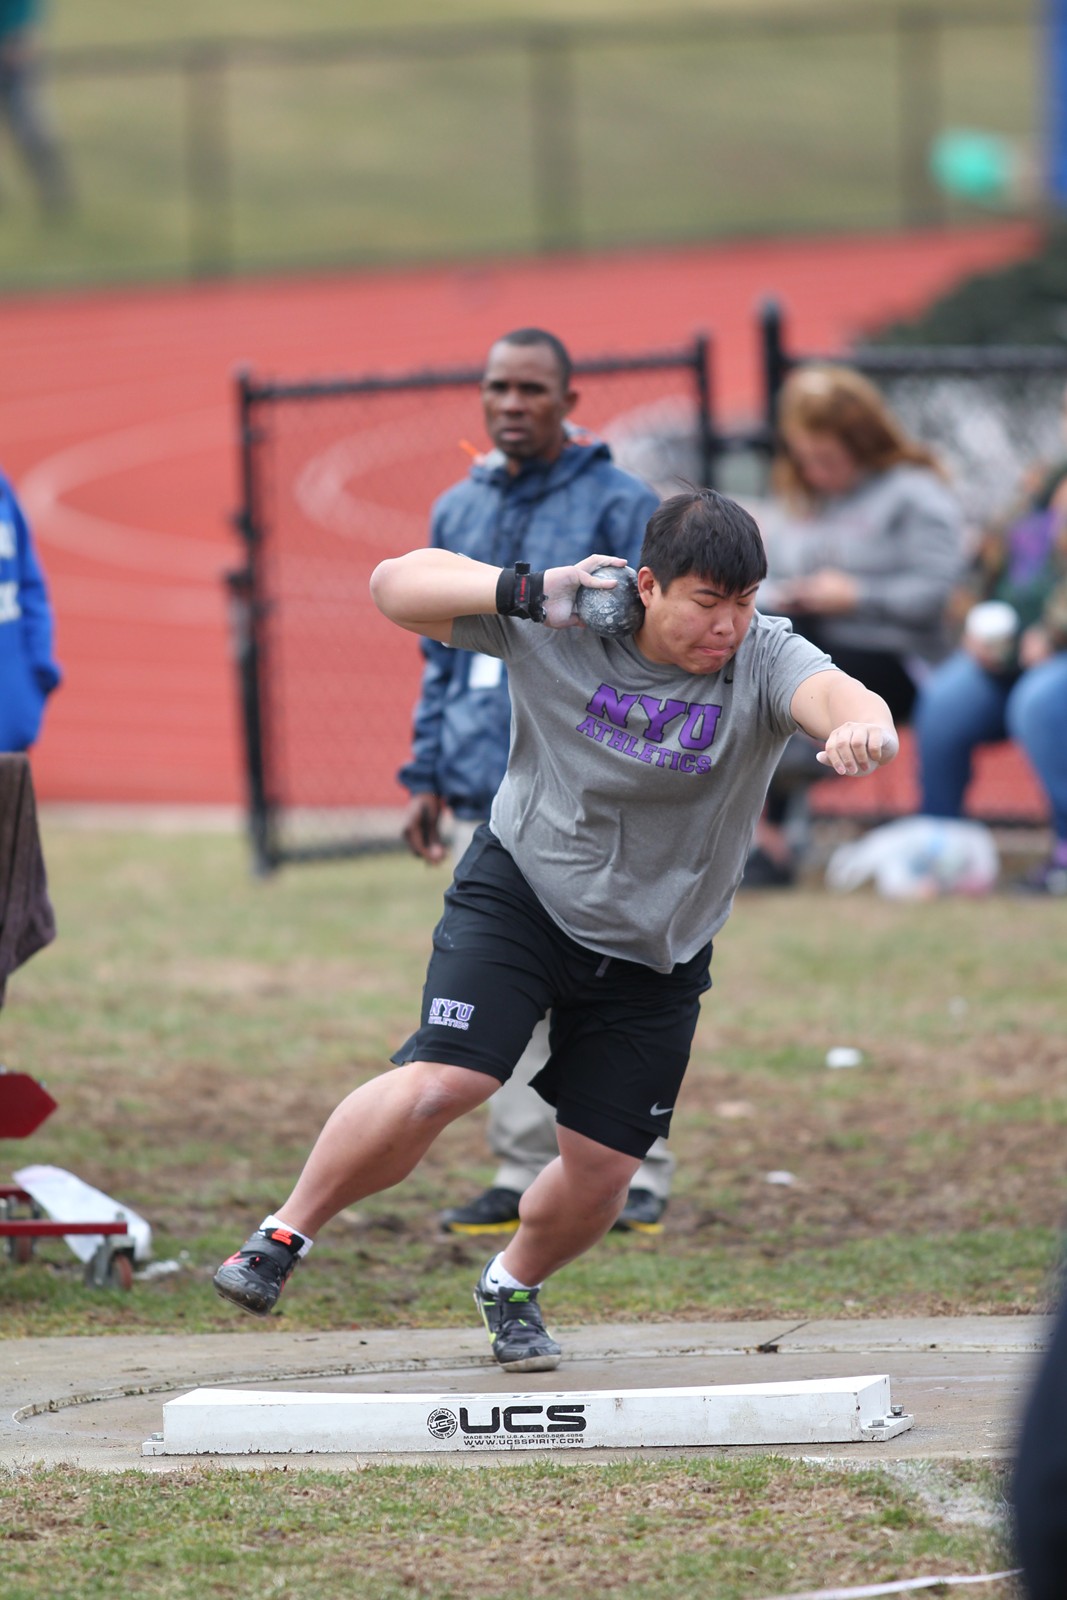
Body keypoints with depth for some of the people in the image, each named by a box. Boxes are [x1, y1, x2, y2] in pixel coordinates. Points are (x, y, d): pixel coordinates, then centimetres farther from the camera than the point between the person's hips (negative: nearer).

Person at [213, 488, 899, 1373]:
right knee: (441, 1085, -23)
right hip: (521, 893, -2)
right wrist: (526, 593, -32)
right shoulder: (554, 626, -16)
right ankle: (285, 1235, -3)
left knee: (599, 1178, 4)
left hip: (656, 958, 2)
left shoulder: (765, 660, -19)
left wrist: (864, 729, -66)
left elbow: (838, 697, -41)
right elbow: (395, 585, -17)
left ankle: (514, 1283, 38)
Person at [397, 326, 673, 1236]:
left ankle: (636, 1171, 3)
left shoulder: (619, 506, -1)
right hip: (482, 794, 5)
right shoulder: (459, 512, 15)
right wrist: (427, 777, 15)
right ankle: (526, 1173, 11)